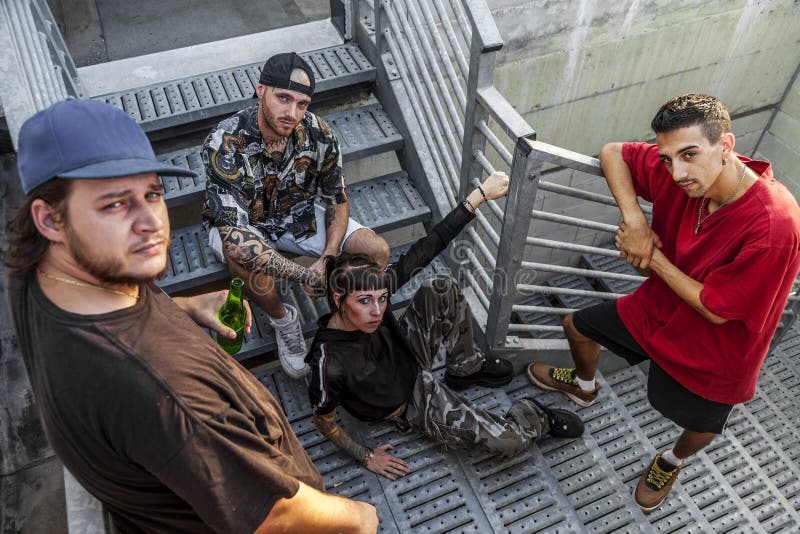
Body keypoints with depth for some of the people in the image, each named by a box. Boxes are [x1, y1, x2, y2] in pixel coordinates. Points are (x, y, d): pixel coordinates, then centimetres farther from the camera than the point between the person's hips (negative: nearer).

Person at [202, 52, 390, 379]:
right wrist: (303, 275, -43)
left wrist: (326, 261, -25)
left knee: (377, 251, -15)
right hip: (242, 225, -3)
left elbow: (338, 202, -8)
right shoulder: (224, 144, -33)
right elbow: (234, 235, -38)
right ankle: (283, 320, -7)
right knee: (246, 257, -40)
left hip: (297, 216, 3)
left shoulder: (317, 134, -21)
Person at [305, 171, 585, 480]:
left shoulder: (375, 289, -26)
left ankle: (465, 368, 8)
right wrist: (367, 457, -8)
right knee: (508, 441, -19)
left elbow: (426, 249, -23)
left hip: (411, 360, 5)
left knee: (440, 290, -19)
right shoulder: (329, 362, -38)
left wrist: (481, 193, -22)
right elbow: (324, 422, -19)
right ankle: (535, 417, 21)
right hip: (412, 407, -5)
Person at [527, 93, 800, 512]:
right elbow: (612, 153, -7)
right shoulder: (675, 171, -23)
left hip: (713, 349, -4)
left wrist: (650, 256, -22)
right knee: (576, 325, 20)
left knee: (700, 428, 22)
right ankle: (583, 386, 55)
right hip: (658, 308, 5)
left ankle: (672, 462, 60)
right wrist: (634, 221, -22)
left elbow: (714, 309, -29)